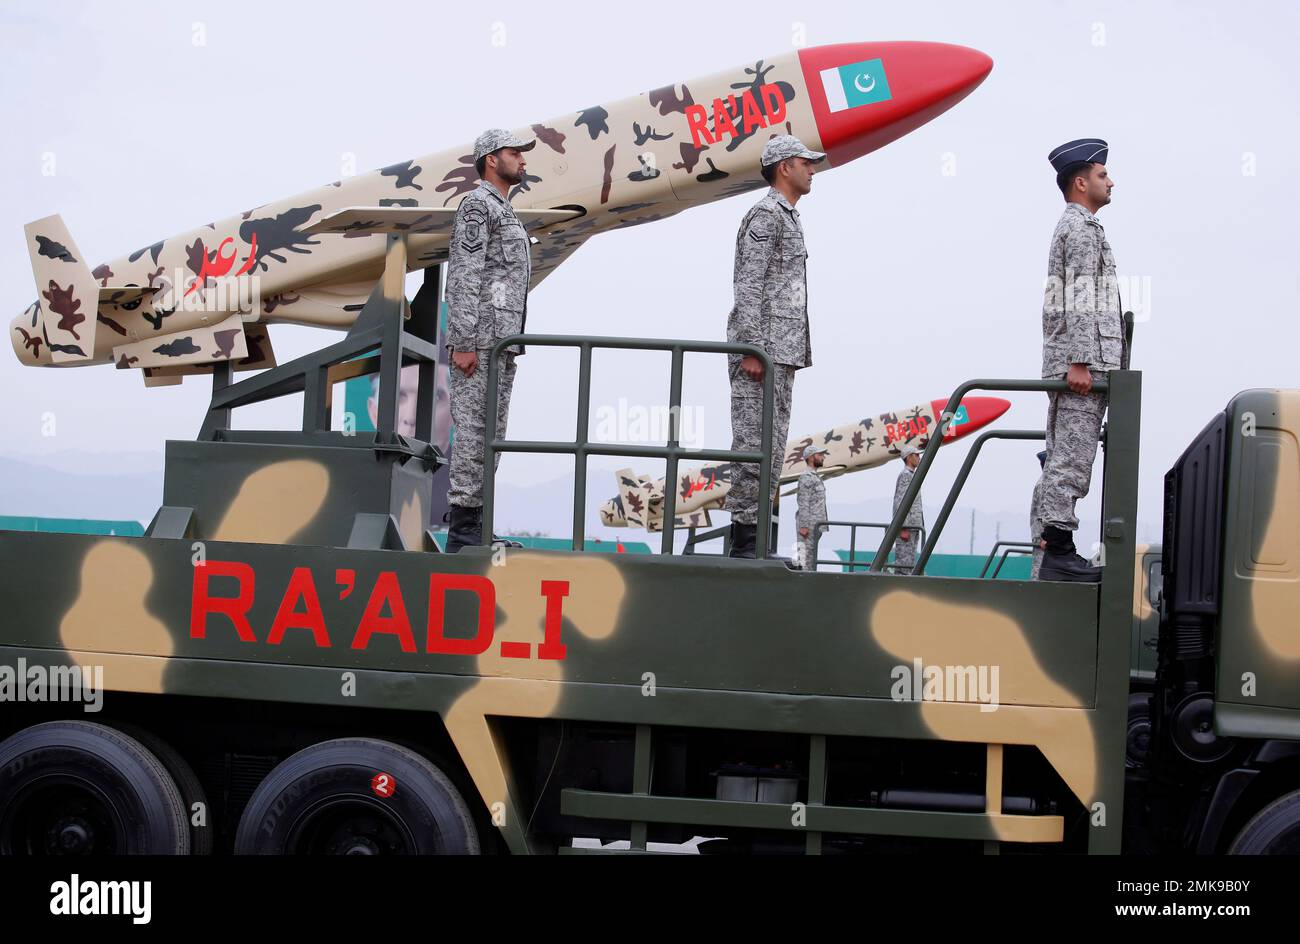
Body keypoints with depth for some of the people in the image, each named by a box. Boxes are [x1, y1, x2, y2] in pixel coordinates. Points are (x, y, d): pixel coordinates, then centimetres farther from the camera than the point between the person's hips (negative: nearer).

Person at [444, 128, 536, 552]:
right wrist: (464, 343, -21)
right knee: (473, 432, -10)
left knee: (491, 434, 8)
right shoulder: (477, 204, -6)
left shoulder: (504, 212, 25)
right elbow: (463, 279, -15)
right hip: (480, 340, -10)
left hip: (501, 343, 10)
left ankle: (476, 528, 11)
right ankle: (463, 532, -9)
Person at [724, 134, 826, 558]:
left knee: (771, 446, 9)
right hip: (762, 351, -10)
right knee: (755, 444, -10)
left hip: (781, 353, 10)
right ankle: (744, 539, -9)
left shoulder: (788, 217, 24)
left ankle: (753, 543, 11)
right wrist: (752, 350, -21)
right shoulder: (765, 214, -7)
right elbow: (748, 286, -15)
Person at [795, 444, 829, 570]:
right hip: (808, 525, -10)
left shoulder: (815, 477, 22)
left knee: (812, 557, 8)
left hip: (815, 526, 10)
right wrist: (804, 526, -22)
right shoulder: (806, 477, -9)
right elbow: (803, 503, -17)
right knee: (806, 555, -13)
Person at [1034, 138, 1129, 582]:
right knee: (1070, 461, -12)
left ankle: (1058, 557, 11)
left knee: (1063, 462, 8)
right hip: (1083, 363, -11)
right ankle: (1059, 556, -12)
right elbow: (1081, 297, -16)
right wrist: (1080, 361, -22)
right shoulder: (1083, 227, -6)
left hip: (1073, 366, 11)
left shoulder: (1073, 226, 26)